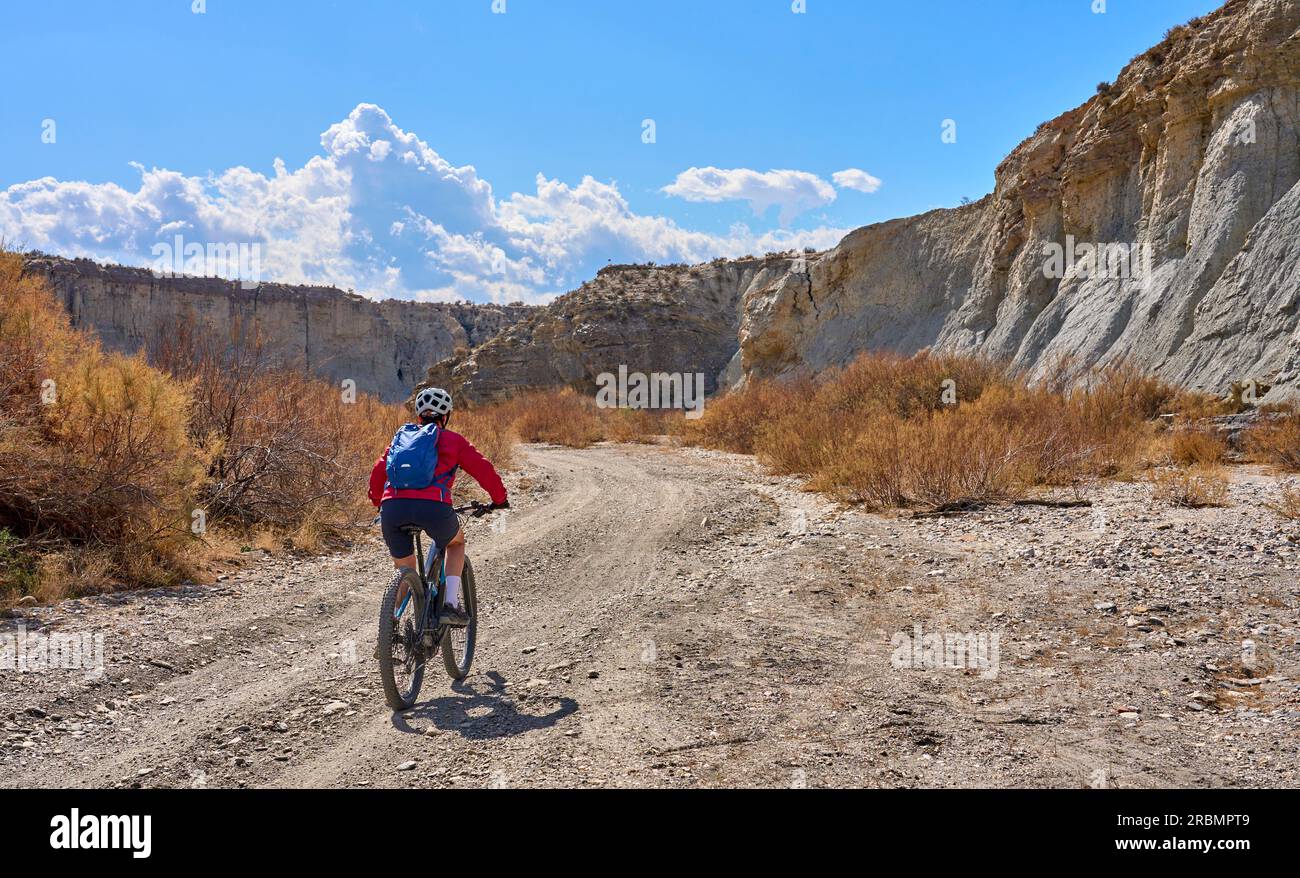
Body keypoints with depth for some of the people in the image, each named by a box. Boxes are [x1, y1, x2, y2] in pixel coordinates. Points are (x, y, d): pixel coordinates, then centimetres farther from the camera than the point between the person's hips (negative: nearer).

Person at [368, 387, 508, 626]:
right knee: (456, 543, 28)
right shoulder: (452, 440, 19)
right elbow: (484, 469, 17)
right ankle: (450, 605, 15)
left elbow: (377, 473, 29)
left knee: (404, 569, 23)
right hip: (433, 507, -3)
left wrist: (379, 503, 46)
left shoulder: (401, 437, 29)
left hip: (392, 507, 3)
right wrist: (500, 499, 32)